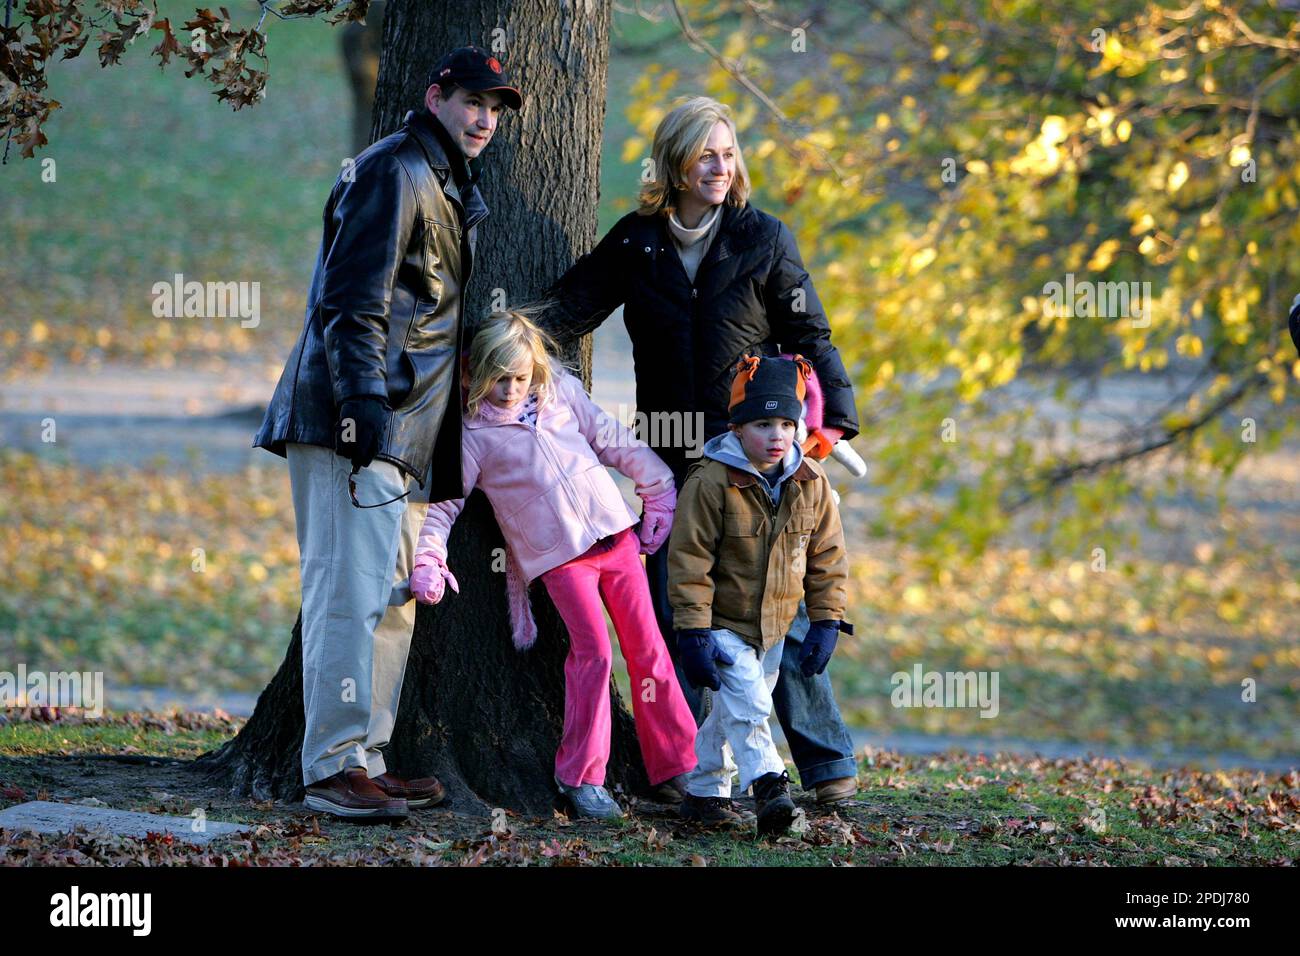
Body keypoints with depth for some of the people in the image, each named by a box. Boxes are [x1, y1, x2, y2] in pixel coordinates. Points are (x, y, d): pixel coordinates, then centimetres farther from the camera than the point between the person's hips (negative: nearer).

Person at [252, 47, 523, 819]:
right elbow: (354, 297, -18)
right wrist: (362, 398, -24)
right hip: (353, 416, -11)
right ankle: (334, 767, -16)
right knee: (351, 587, -14)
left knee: (391, 594, 13)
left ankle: (366, 759, 18)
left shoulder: (449, 188, 23)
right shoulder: (396, 172, -9)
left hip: (393, 425, 11)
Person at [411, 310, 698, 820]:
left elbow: (613, 442, 17)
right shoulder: (472, 433, 0)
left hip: (615, 532, 4)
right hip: (558, 555, -4)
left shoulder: (562, 391, 10)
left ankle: (676, 763, 13)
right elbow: (443, 503, 0)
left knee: (647, 648, 3)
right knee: (594, 651, -17)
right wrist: (428, 562, -12)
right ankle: (580, 776, -6)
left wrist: (660, 490, 17)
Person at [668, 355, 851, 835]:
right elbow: (688, 561, -17)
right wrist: (693, 632, -19)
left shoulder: (811, 483, -4)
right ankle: (769, 786, -24)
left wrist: (826, 622, 0)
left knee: (733, 712, 14)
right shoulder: (711, 483, -19)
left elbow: (828, 558, 5)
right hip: (723, 623, -5)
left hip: (775, 628, 5)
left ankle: (704, 791, 27)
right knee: (745, 702, -22)